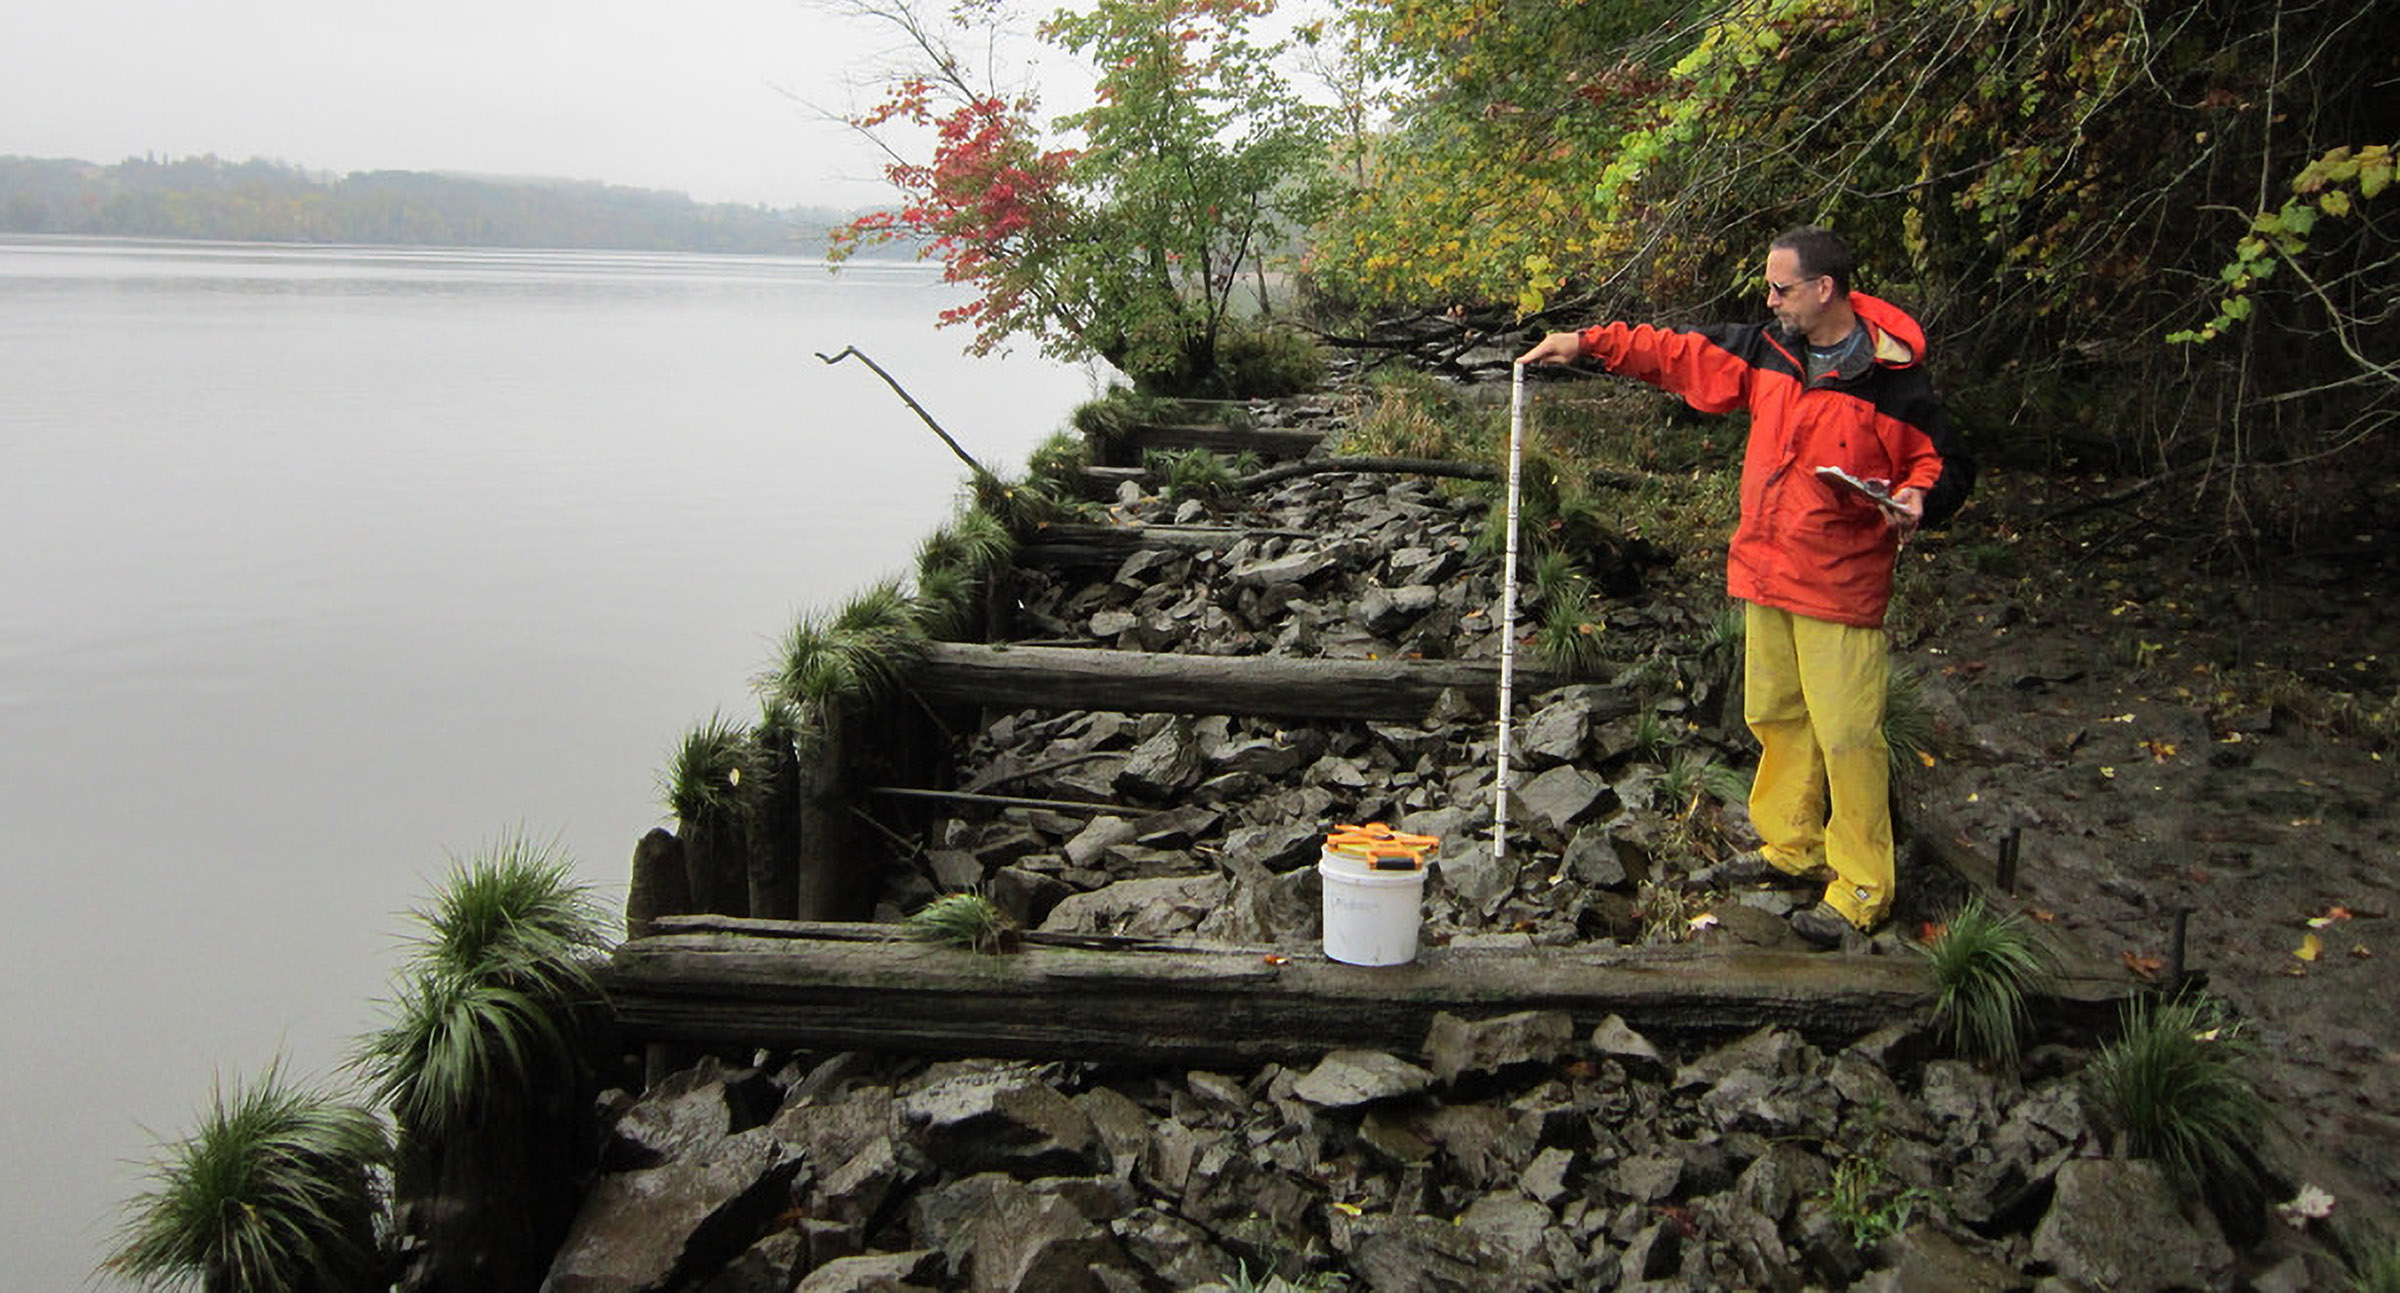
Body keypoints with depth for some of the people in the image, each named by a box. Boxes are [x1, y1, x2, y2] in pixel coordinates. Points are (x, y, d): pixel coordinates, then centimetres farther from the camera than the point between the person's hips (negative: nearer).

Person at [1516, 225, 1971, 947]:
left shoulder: (1894, 380, -12)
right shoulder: (1770, 350, 4)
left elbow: (1948, 464, -2)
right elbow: (1678, 354, 12)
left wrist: (1919, 497, -23)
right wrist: (1587, 343, 6)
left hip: (1840, 586, -7)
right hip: (1765, 573, 7)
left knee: (1846, 733, -5)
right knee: (1775, 717, 16)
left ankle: (1862, 891, 5)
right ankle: (1792, 848, 32)